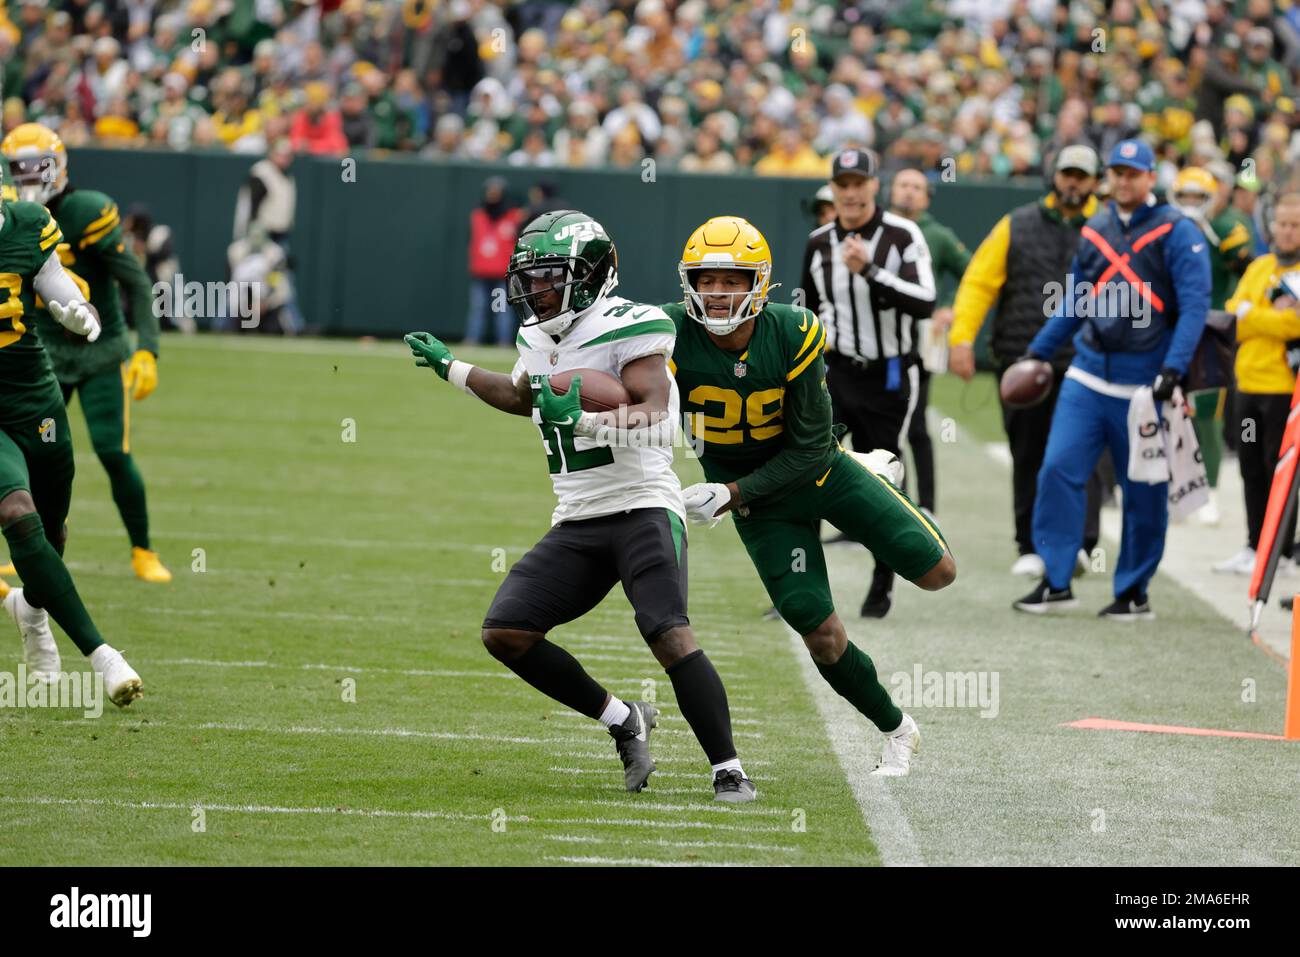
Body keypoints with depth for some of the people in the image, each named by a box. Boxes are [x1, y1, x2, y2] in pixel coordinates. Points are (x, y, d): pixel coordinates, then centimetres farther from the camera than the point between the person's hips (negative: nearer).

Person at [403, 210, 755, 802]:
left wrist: (584, 419, -37)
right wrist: (451, 368, 39)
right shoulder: (538, 337, 13)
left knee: (670, 637, -23)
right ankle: (622, 721, 10)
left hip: (642, 509, -8)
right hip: (576, 524, 8)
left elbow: (657, 421, -24)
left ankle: (728, 770, -15)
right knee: (505, 632, -4)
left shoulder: (626, 330, -12)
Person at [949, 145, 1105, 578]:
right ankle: (1031, 547, 15)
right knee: (1029, 459, 7)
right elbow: (979, 281, 6)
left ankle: (1079, 542, -15)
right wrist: (962, 336, -6)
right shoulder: (1017, 226, 9)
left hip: (1082, 366, -2)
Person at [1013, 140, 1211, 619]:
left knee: (1144, 490, 2)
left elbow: (1194, 305, -12)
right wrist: (1039, 350, 16)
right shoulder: (1095, 229, 12)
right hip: (1088, 373, 5)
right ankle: (1055, 582, -2)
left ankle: (1134, 591, 12)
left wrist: (1173, 368, -22)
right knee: (1058, 469, -6)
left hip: (1144, 380, -5)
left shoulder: (1177, 232, -5)